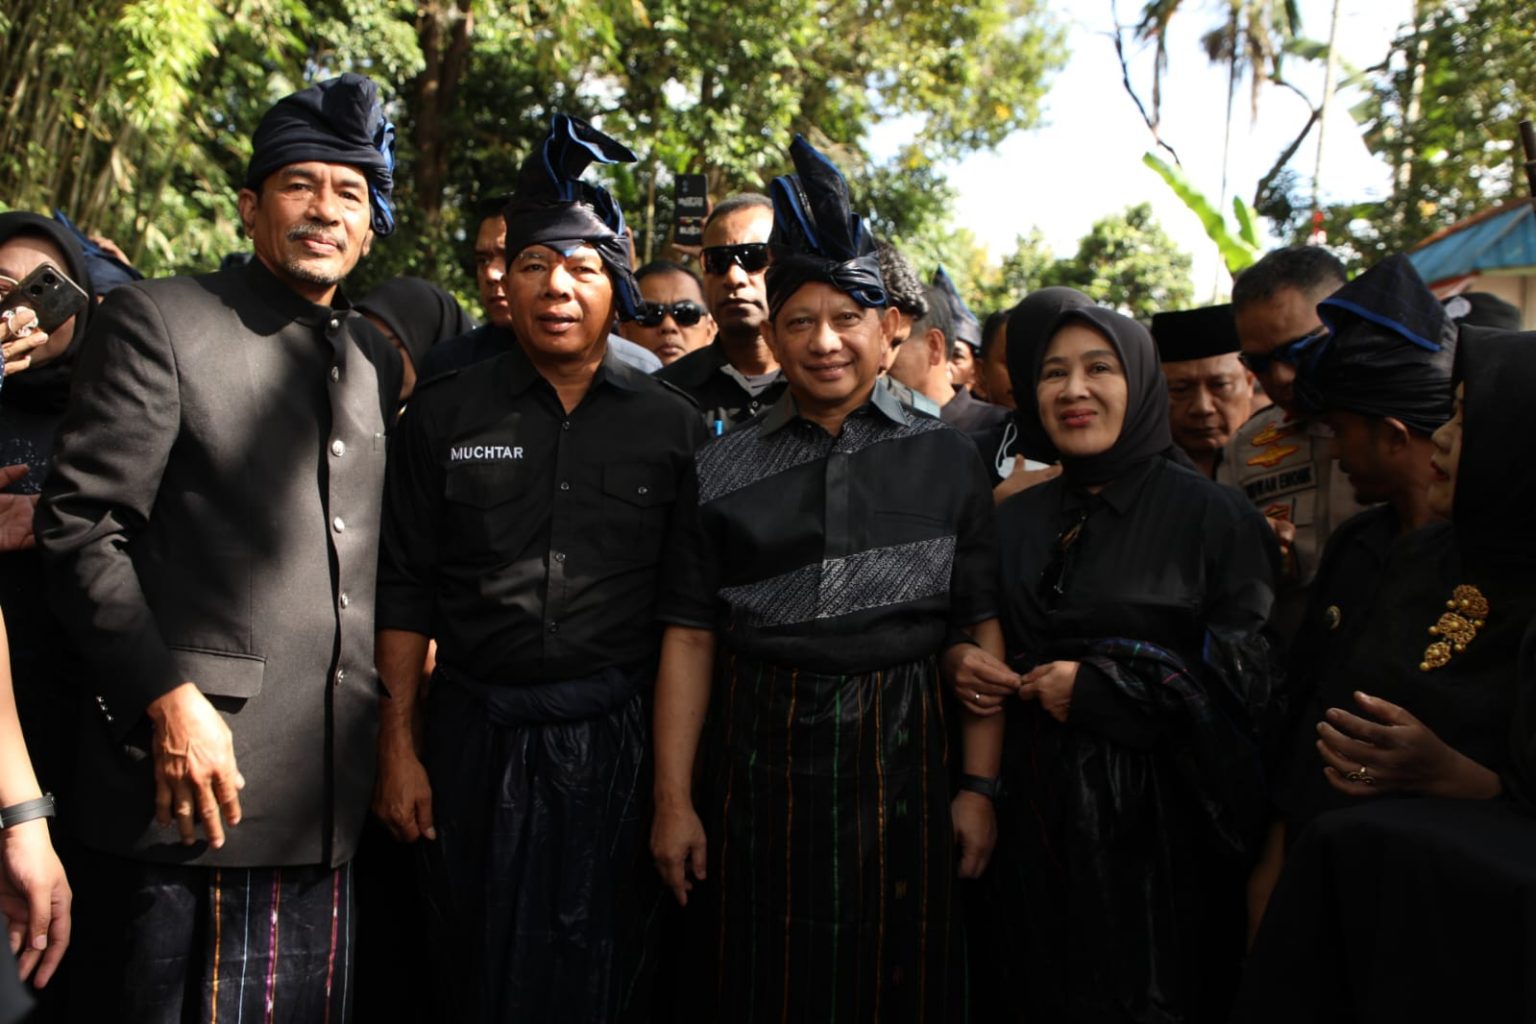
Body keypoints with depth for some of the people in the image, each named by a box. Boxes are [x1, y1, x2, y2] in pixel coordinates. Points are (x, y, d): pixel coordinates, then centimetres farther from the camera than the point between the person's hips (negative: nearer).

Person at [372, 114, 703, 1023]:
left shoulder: (670, 426, 2)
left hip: (617, 739, -1)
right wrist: (400, 750, 1)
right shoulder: (445, 416, 4)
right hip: (474, 733, 1)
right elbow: (406, 593, 5)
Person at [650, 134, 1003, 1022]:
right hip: (762, 758, 1)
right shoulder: (724, 471, 4)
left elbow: (979, 632, 1)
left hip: (903, 755, 0)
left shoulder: (947, 461, 3)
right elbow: (690, 638, 2)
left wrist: (979, 784, -4)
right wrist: (673, 800, -1)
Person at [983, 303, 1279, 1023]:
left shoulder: (1209, 514, -6)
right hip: (1041, 808, 5)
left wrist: (1097, 687, -15)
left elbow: (1251, 674, -12)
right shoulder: (1017, 519, 8)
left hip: (1159, 816, -4)